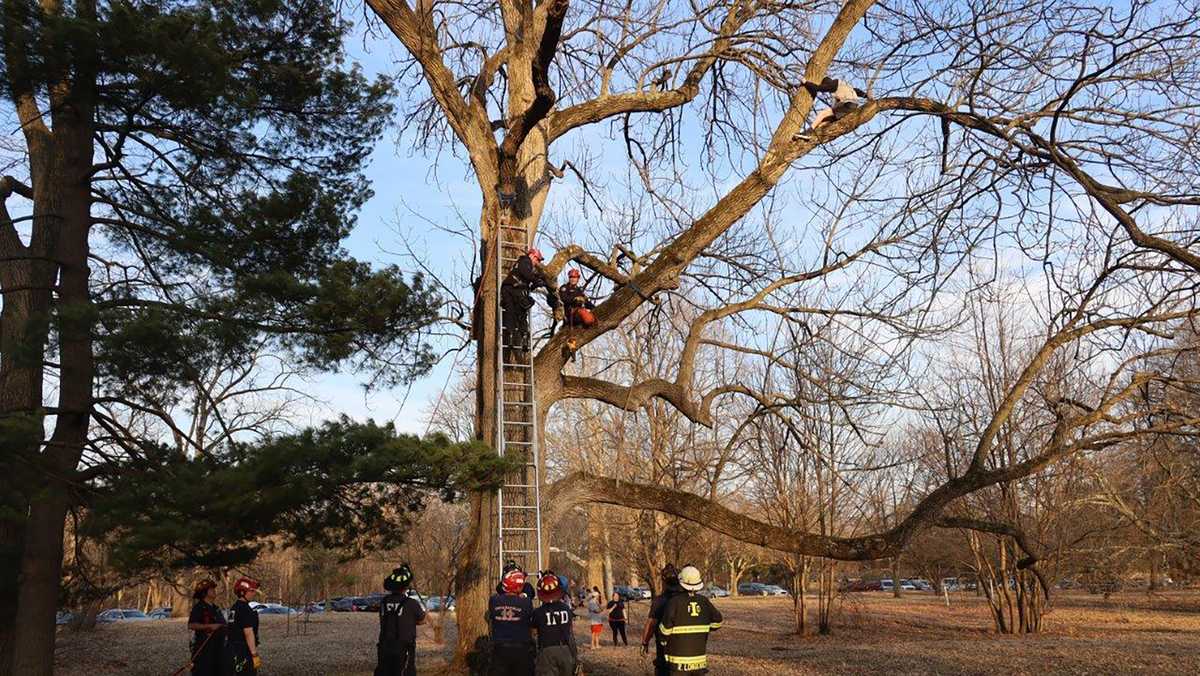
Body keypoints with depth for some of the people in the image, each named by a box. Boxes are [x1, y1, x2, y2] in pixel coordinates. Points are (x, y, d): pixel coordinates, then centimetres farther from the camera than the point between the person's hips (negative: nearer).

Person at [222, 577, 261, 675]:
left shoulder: (235, 607, 12)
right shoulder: (245, 609, -17)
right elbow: (248, 633, -21)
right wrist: (255, 655, -20)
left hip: (231, 649, 10)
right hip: (243, 652, -10)